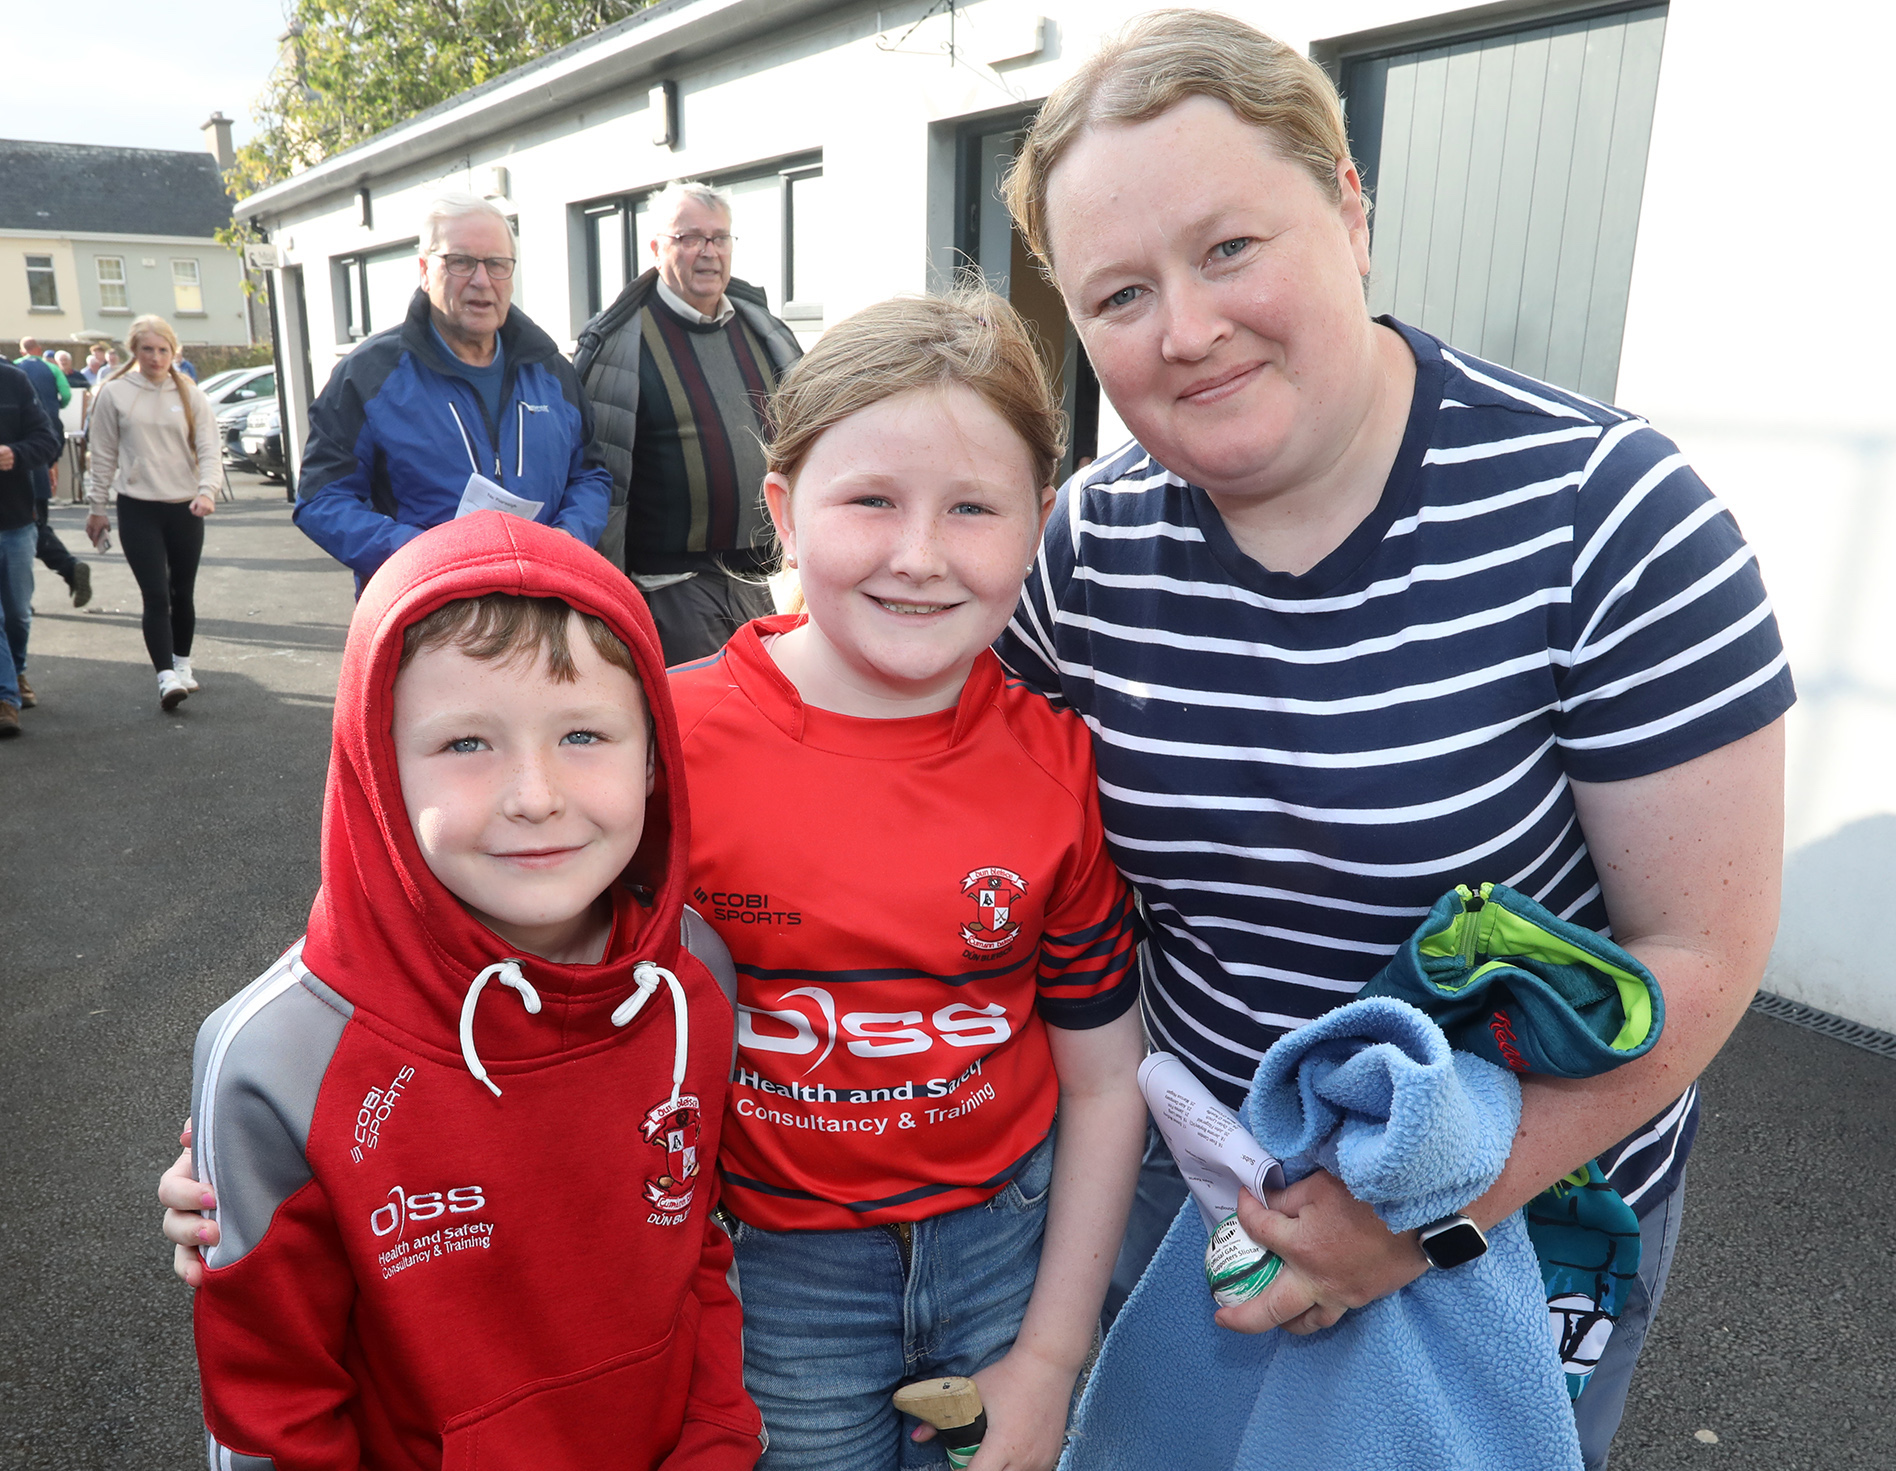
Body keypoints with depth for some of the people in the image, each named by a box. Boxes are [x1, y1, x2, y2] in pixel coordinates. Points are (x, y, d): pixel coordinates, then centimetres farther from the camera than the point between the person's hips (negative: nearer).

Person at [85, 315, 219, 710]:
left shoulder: (190, 394, 3)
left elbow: (208, 450, -1)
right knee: (156, 595, -11)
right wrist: (96, 507, 8)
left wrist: (207, 490, -19)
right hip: (138, 509, -2)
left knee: (183, 593, 12)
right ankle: (166, 677, -14)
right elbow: (103, 455, 6)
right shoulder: (115, 394, 1)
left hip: (185, 508, 2)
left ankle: (182, 666, 28)